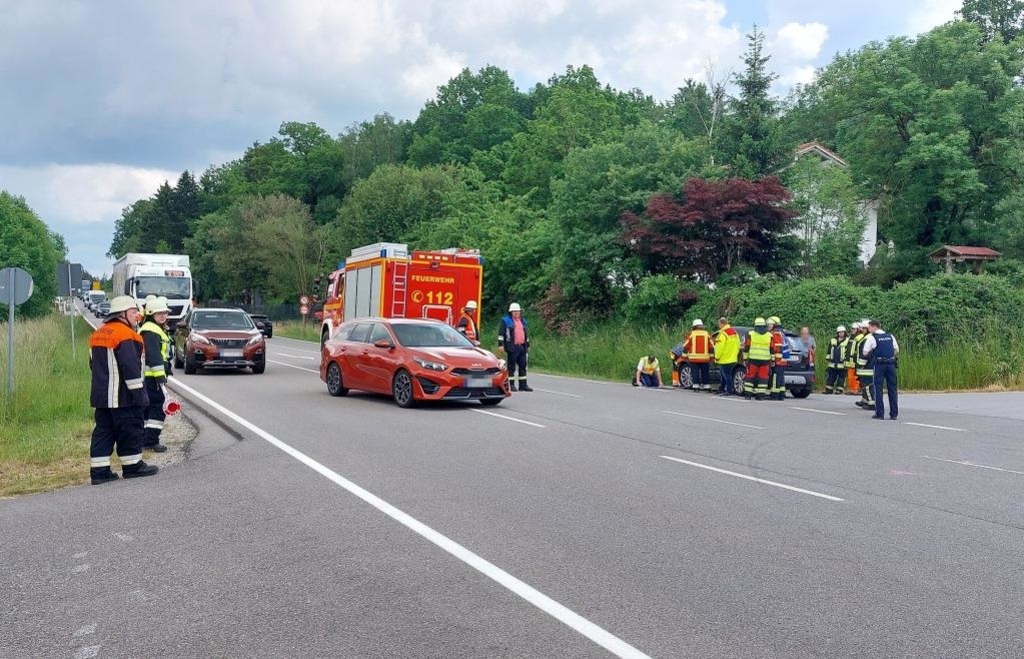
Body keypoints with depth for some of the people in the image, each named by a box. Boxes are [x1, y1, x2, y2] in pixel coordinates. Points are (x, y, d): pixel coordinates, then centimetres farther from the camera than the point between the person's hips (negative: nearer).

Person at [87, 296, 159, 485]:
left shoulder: (97, 334, 16)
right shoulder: (125, 334, -16)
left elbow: (94, 364, 23)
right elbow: (130, 366, -22)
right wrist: (138, 391, -18)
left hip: (101, 394, 9)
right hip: (122, 396, -9)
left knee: (103, 431, 9)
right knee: (130, 430, 2)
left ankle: (99, 470, 9)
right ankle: (132, 466, 11)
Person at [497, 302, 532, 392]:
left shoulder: (523, 321, 19)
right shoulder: (506, 321, 0)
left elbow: (526, 334, 27)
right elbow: (501, 333, -6)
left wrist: (528, 346, 27)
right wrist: (500, 344, -13)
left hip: (522, 347, 6)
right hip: (512, 347, -6)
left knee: (523, 366, 6)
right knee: (511, 366, -1)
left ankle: (523, 385, 11)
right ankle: (511, 385, 4)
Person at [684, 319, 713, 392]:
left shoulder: (691, 334, -1)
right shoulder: (707, 334, 6)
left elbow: (686, 346, -1)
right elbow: (711, 347, 7)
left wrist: (685, 355, 6)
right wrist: (711, 356, 13)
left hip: (694, 358, -2)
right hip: (705, 358, 2)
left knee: (695, 373, 0)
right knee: (705, 373, 10)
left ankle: (696, 386, -5)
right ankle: (707, 386, 11)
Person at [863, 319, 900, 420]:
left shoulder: (871, 337, -3)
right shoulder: (890, 336, 11)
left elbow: (865, 353, -4)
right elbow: (897, 350, 15)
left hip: (879, 364, -4)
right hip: (891, 364, 4)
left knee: (878, 389, 2)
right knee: (892, 389, 8)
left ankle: (880, 413, -1)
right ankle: (894, 414, 9)